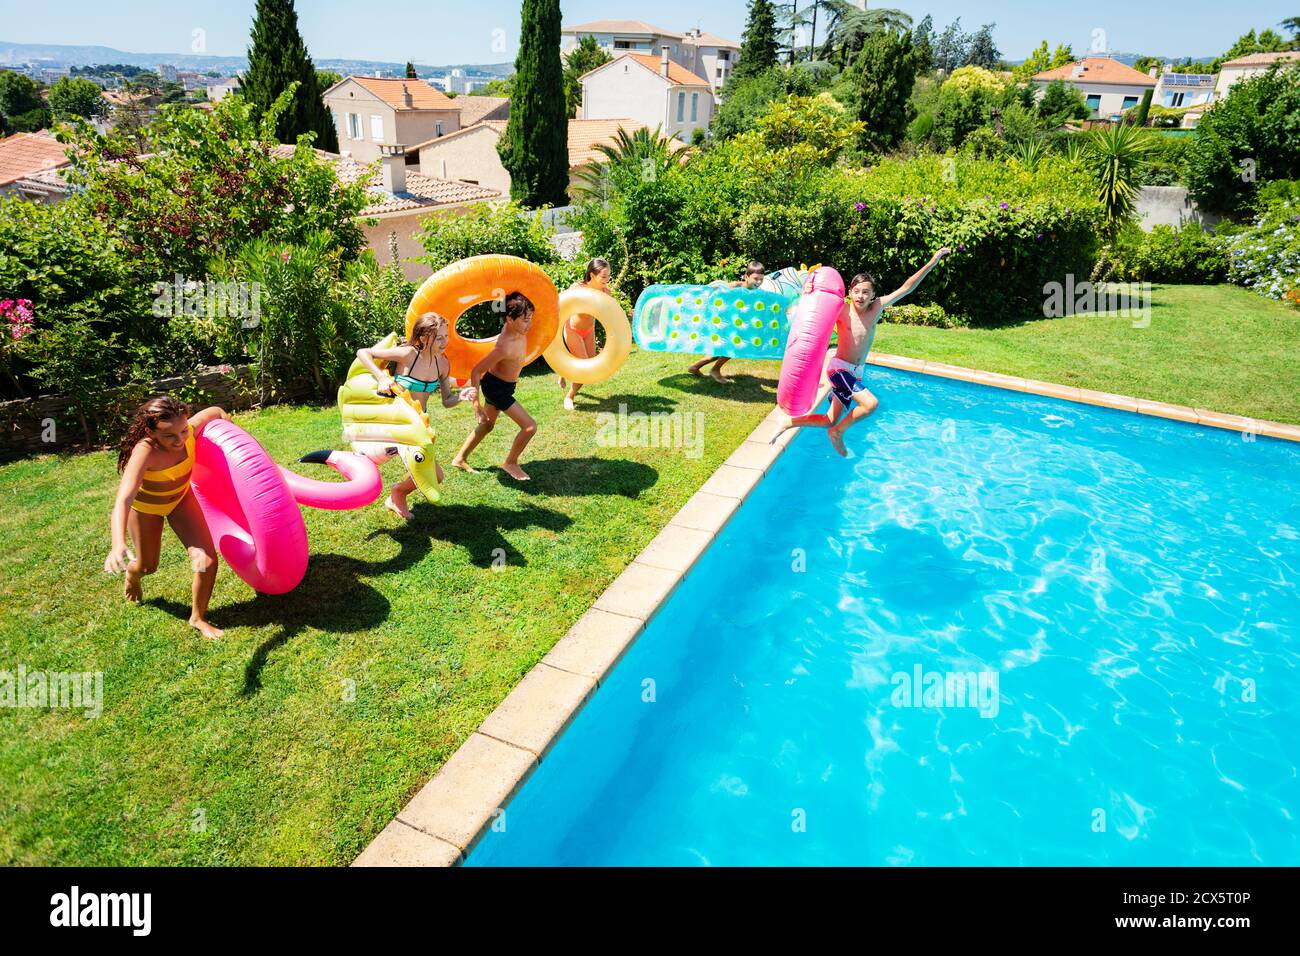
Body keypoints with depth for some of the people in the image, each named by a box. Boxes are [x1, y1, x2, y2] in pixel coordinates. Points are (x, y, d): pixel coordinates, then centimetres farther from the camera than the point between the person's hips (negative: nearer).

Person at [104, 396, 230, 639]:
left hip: (181, 499, 3)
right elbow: (123, 500, -52)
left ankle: (198, 618, 14)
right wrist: (118, 544, -65)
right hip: (145, 505, -2)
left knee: (207, 562, -12)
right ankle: (132, 575, 59)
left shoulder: (191, 430, -30)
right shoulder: (145, 452, -42)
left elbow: (216, 412, -7)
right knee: (147, 566, 18)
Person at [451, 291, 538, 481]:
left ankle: (460, 459, 39)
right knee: (530, 426, -9)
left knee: (488, 424, 25)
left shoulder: (519, 330, -13)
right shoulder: (504, 347, -35)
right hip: (495, 387, -9)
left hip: (504, 385, 9)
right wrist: (477, 405, -26)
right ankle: (510, 463, 13)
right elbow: (476, 371, -29)